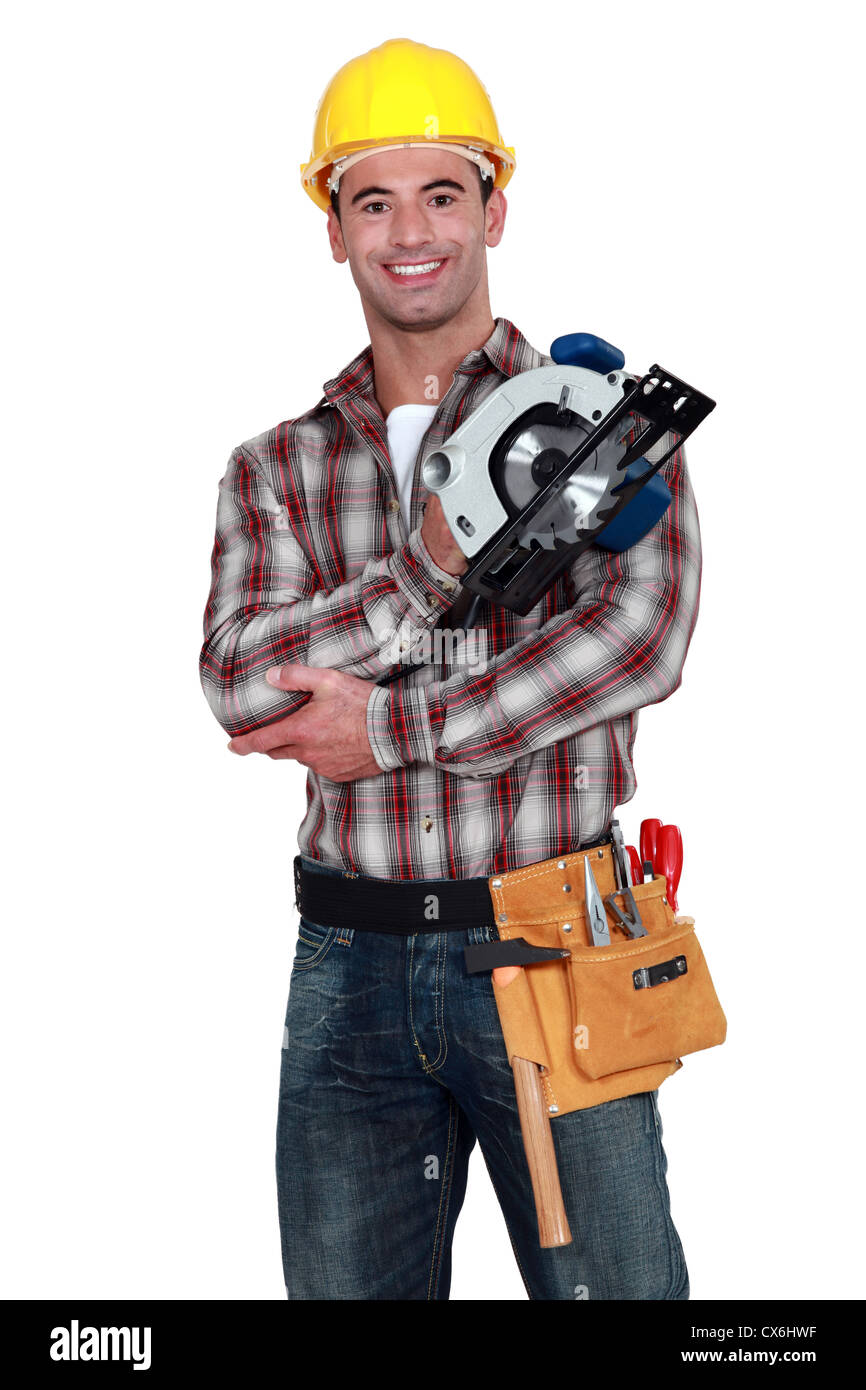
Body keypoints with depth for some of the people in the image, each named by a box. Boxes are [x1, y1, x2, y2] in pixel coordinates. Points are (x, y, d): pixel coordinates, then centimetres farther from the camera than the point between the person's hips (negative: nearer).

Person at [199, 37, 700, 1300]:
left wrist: (391, 729, -14)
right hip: (352, 968, 3)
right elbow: (241, 687, -7)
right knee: (342, 1284, 13)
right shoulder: (277, 470, 9)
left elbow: (640, 637, -14)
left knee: (613, 1282, 4)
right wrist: (434, 562, -17)